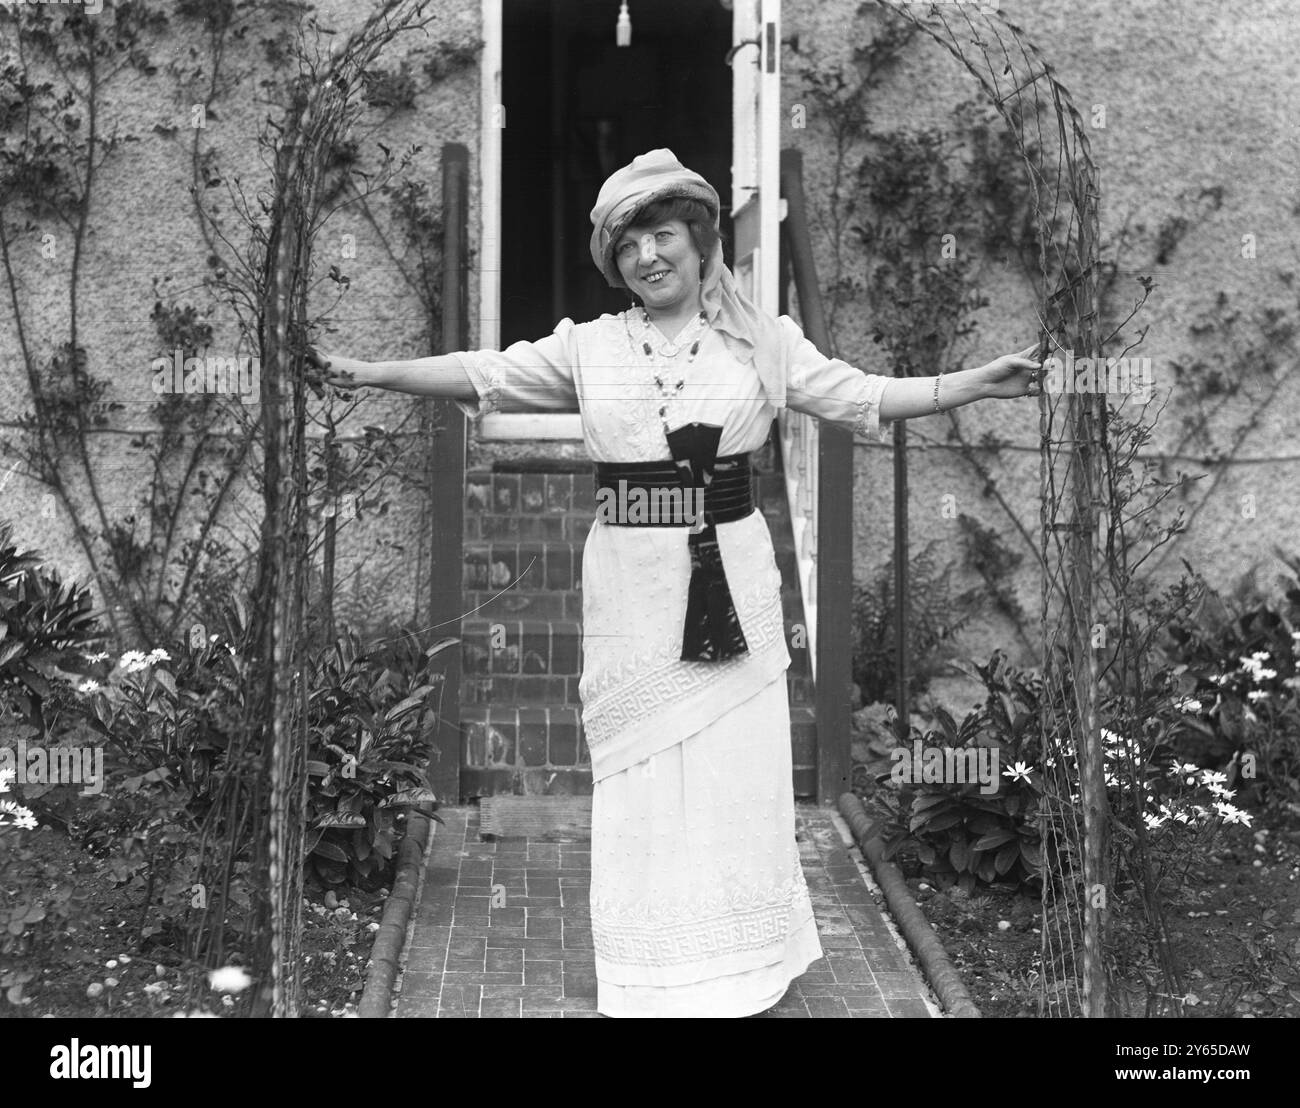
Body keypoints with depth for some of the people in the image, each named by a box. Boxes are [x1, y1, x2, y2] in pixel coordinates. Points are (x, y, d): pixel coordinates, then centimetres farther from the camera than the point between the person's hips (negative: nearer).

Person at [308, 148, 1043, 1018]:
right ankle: (654, 981, 15)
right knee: (642, 784, 4)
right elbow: (483, 373, 5)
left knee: (737, 776, 4)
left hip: (733, 581, 0)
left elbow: (864, 396, 4)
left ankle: (743, 974, 16)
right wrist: (369, 372, 0)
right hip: (632, 588, 1)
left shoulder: (763, 342, 4)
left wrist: (979, 383, -5)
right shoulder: (589, 349, 5)